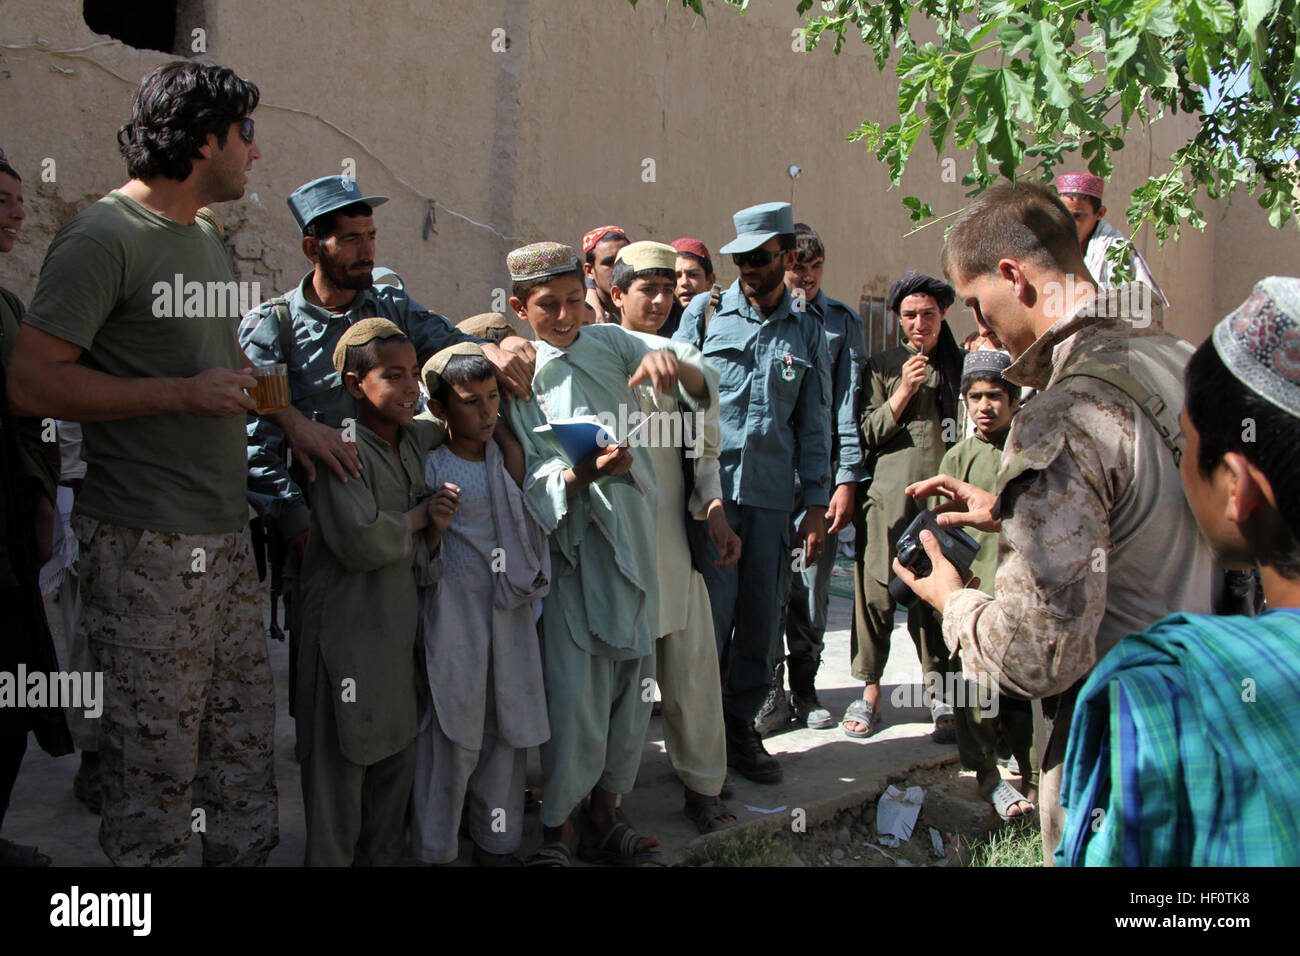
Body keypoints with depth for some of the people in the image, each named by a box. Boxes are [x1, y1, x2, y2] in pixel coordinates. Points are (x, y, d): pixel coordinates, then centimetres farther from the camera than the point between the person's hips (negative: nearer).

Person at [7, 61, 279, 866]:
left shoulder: (210, 239, 17)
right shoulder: (103, 238, -10)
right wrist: (186, 393, -16)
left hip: (228, 539, 8)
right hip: (147, 549, -8)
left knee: (248, 755, 13)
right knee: (157, 768, 0)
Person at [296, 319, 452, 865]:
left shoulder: (417, 442, 10)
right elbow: (361, 541, -26)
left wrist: (435, 530, -11)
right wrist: (420, 517, -9)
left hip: (400, 628, 8)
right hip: (348, 631, -8)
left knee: (398, 758, 15)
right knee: (342, 766, 2)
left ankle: (384, 856, 29)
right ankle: (331, 859, 15)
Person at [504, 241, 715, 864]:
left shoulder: (611, 343, 9)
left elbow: (698, 389, 1)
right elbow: (530, 479, -8)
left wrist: (672, 361, -22)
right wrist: (583, 474, -27)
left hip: (634, 535, 4)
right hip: (570, 545, -4)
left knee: (631, 681, 10)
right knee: (572, 691, -7)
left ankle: (603, 817, 26)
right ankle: (558, 827, 12)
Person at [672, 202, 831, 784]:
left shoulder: (806, 331, 12)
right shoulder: (705, 313, 6)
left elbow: (814, 423, 13)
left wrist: (816, 504, 8)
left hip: (772, 496, 3)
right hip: (710, 485, -2)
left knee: (763, 617, 6)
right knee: (711, 613, -4)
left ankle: (740, 722, 22)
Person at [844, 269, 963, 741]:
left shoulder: (960, 365, 15)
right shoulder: (883, 366, 10)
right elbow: (867, 435, 3)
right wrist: (904, 391, -6)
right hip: (889, 495, -1)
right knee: (876, 592, -2)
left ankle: (940, 696, 12)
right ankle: (870, 690, 11)